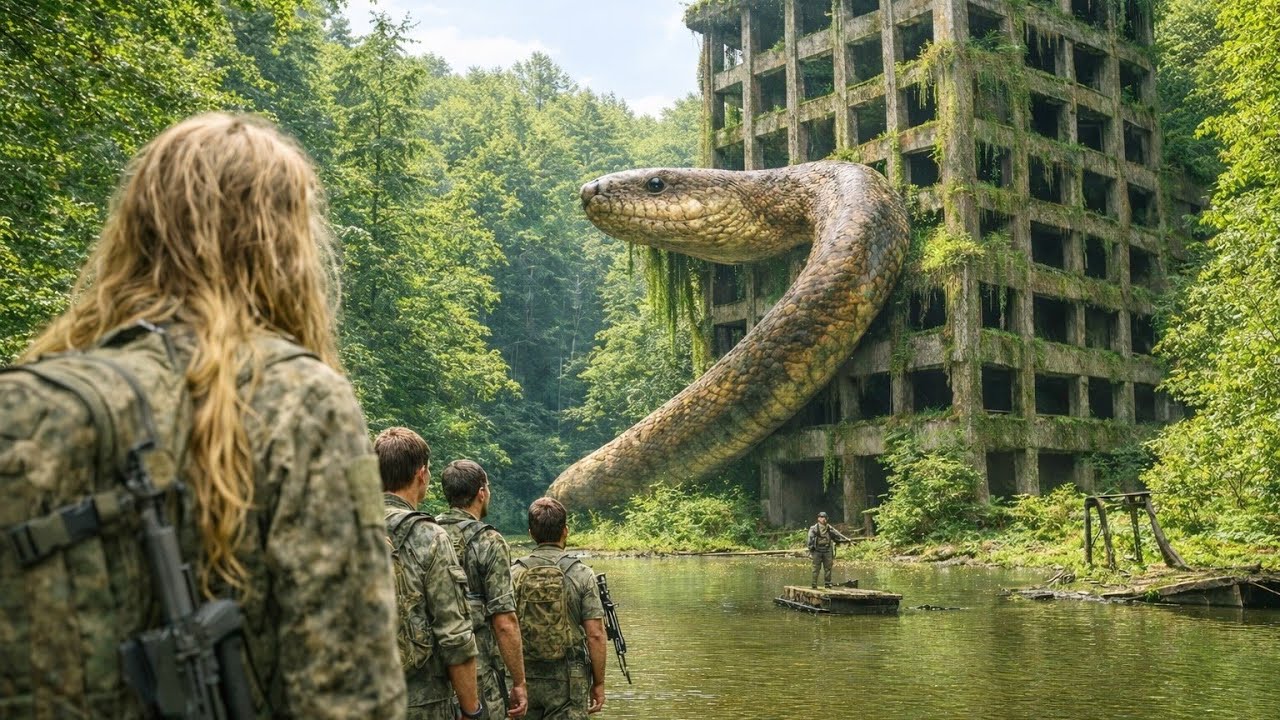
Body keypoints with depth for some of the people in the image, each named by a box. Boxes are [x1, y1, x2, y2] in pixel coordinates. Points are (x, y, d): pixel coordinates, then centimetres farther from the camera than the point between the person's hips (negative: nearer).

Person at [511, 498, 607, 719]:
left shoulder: (514, 573, 0)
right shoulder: (581, 574, -6)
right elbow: (595, 634, -8)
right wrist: (599, 683, 1)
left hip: (524, 678, 3)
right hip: (568, 680, -3)